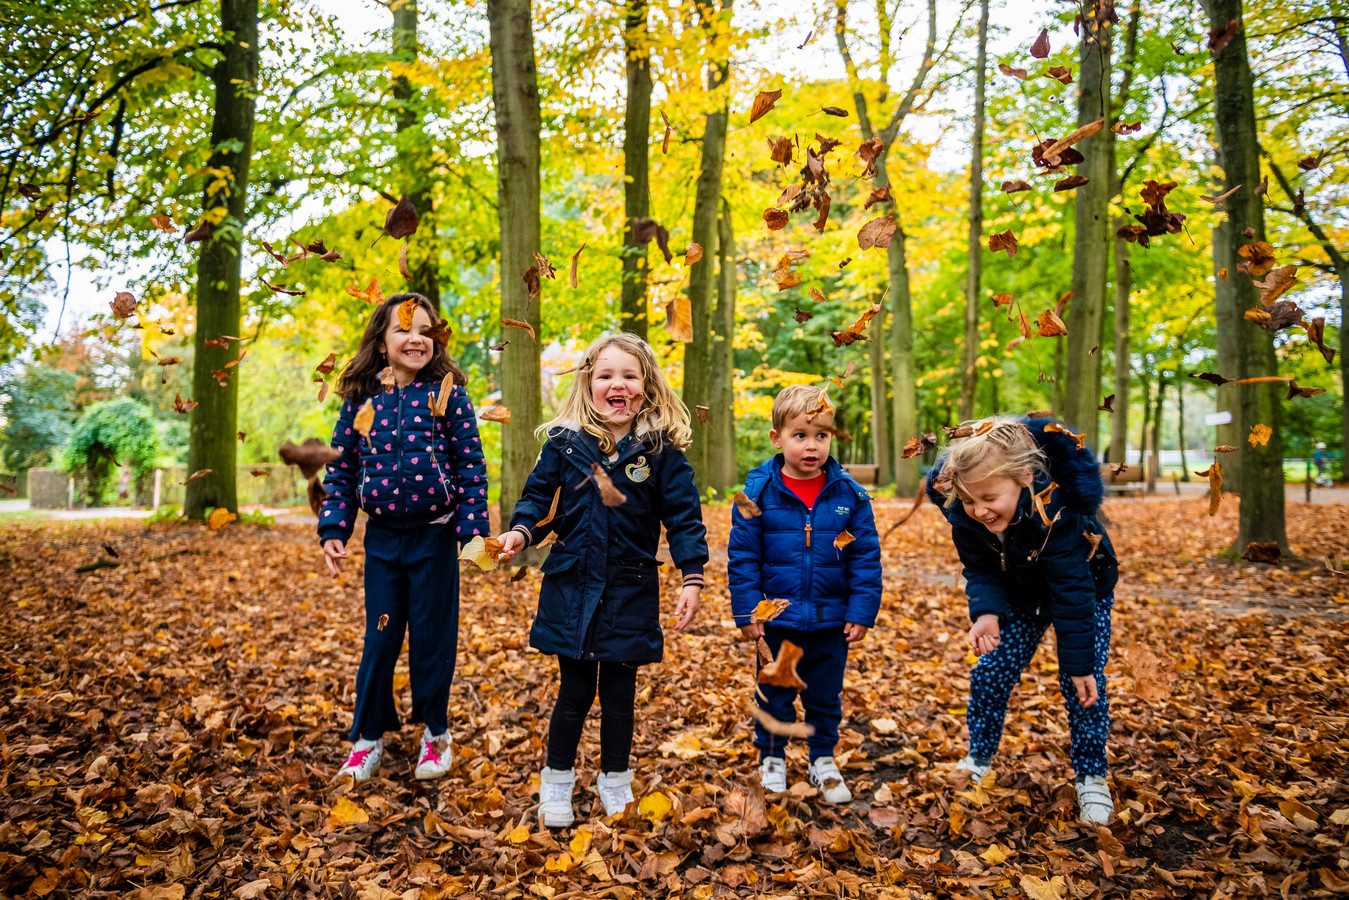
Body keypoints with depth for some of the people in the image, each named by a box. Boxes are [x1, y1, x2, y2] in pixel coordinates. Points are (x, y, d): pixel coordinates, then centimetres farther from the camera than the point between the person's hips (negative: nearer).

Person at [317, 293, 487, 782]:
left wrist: (474, 527, -11)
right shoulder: (360, 399, 2)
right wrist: (333, 529, 2)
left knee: (433, 636, 8)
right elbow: (341, 466, 7)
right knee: (379, 637, 10)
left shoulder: (448, 395, -5)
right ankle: (368, 736, 26)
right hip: (381, 538, 2)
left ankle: (435, 733, 27)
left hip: (434, 536, -2)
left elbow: (471, 465, -6)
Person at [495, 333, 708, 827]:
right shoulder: (564, 442, -1)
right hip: (572, 587, 0)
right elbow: (538, 496, 5)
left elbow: (684, 517, -3)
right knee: (575, 691, 9)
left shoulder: (661, 450, -4)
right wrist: (521, 532, -15)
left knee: (619, 693, 12)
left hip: (631, 592, 0)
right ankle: (557, 782, 31)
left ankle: (615, 782, 33)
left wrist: (692, 578, -9)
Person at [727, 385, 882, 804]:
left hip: (832, 622, 1)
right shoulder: (758, 491, -9)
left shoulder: (849, 494, -6)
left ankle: (823, 760, 37)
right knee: (774, 696, 14)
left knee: (826, 697, 17)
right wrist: (747, 611, -7)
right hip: (778, 620, -1)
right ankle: (772, 759, 34)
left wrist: (862, 612, -3)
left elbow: (866, 558, -1)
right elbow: (742, 557, -5)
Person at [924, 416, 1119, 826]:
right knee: (990, 673, -2)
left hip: (1087, 589, -3)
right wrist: (987, 612, -37)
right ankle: (977, 762, 17)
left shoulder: (1057, 510, -42)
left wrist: (1080, 665, -29)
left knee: (1082, 682, -10)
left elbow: (1073, 593, -34)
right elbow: (981, 572, -16)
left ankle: (1092, 778, 10)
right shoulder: (964, 515, -30)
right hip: (1020, 597, 4)